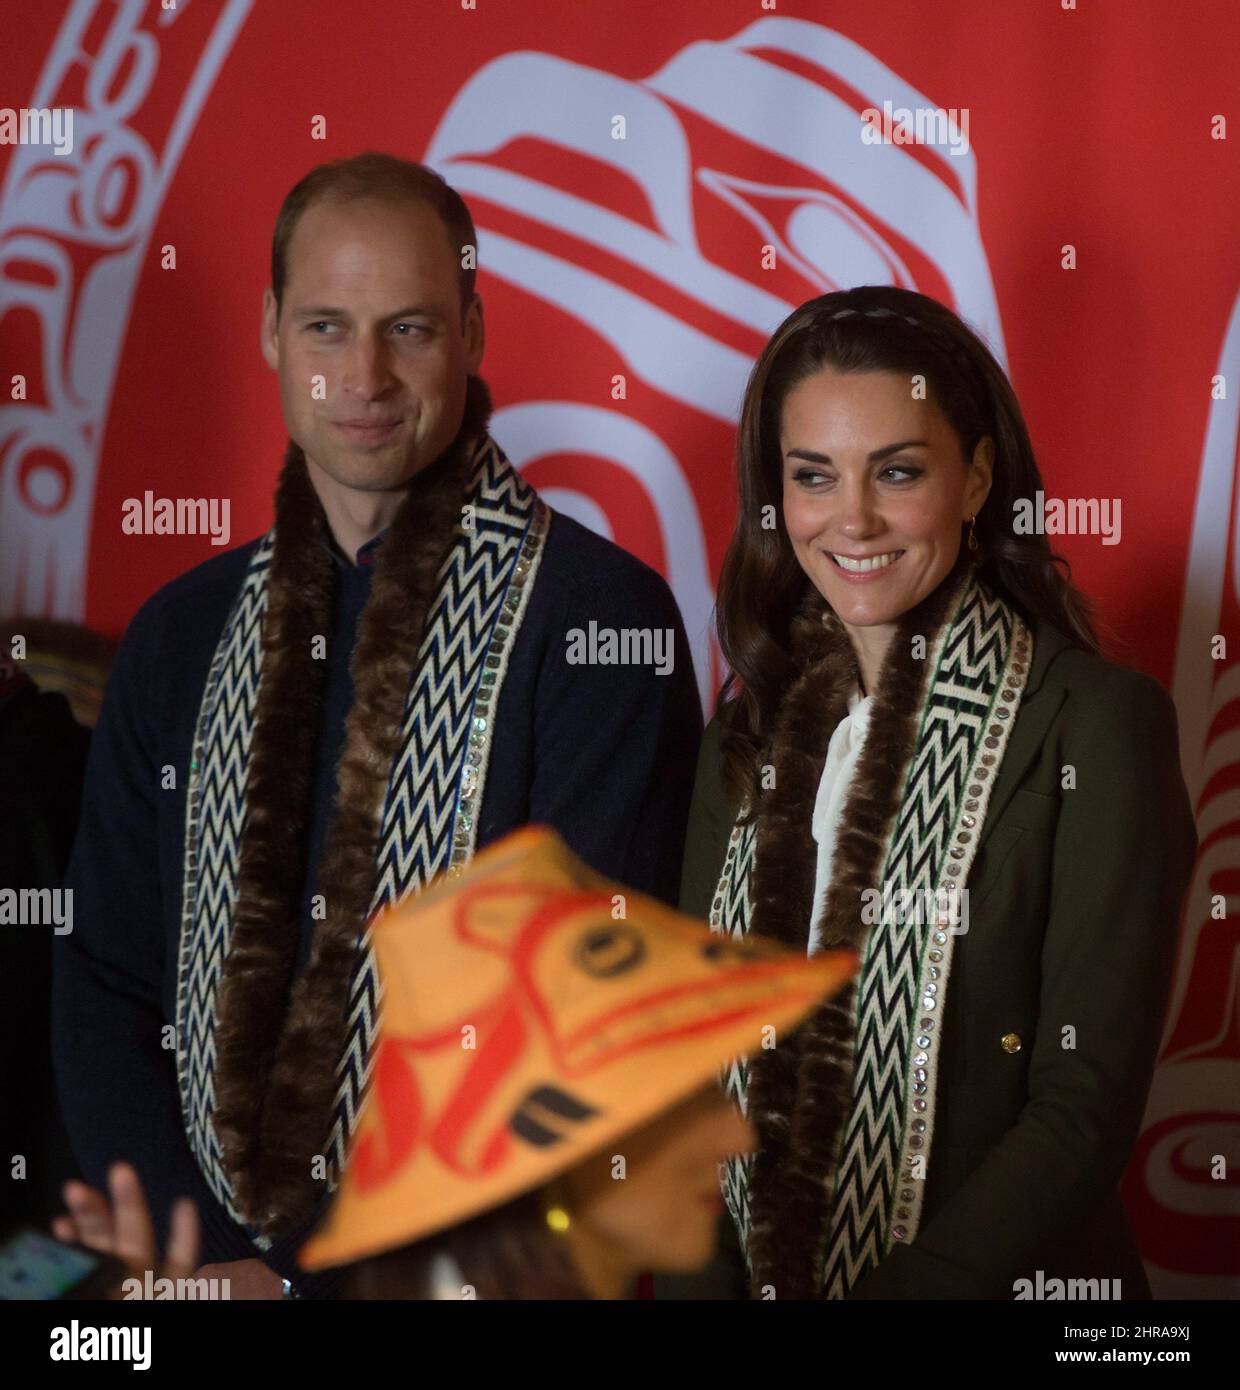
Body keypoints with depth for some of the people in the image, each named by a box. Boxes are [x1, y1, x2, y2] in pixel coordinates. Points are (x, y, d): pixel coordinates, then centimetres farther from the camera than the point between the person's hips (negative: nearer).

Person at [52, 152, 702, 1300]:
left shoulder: (603, 621, -5)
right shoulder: (182, 635, 11)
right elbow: (105, 980, 11)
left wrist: (310, 1271, -11)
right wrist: (184, 1246, -4)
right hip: (203, 1258, 3)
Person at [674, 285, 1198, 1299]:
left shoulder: (1100, 721, -13)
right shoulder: (750, 732, 4)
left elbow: (1090, 1102, -16)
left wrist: (906, 1289, -22)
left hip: (990, 1274, -4)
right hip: (747, 1270, 4)